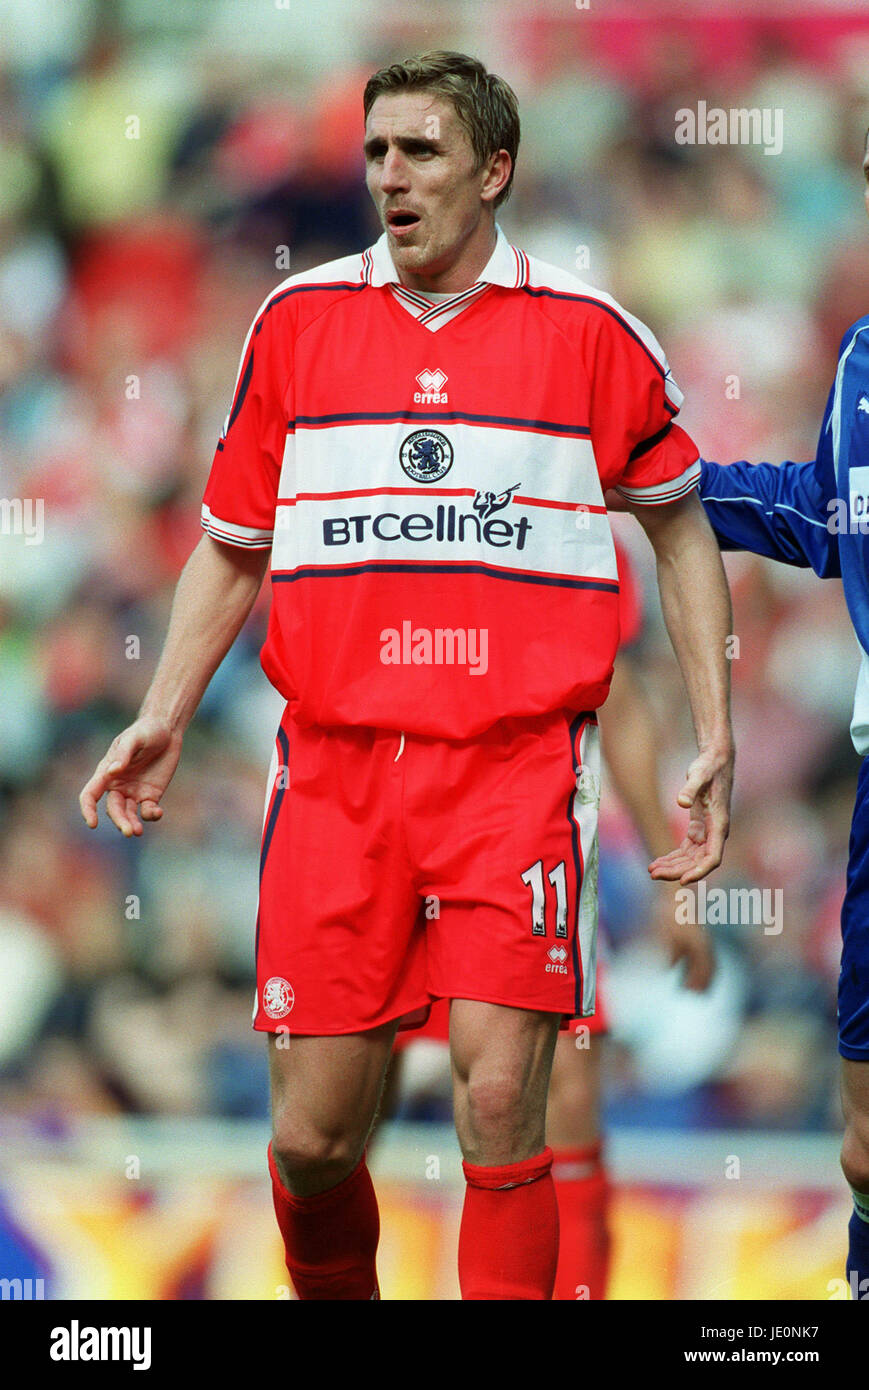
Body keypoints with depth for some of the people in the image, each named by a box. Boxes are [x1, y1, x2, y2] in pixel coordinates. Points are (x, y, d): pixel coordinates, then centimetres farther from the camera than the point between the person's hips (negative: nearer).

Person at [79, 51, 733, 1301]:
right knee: (313, 1133, 0)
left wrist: (714, 742, 9)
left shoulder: (588, 334, 3)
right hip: (334, 769, 2)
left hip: (517, 766, -2)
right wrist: (163, 720, 10)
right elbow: (232, 546, 19)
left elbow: (681, 527, 14)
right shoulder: (297, 320, 9)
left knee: (500, 1103, -13)